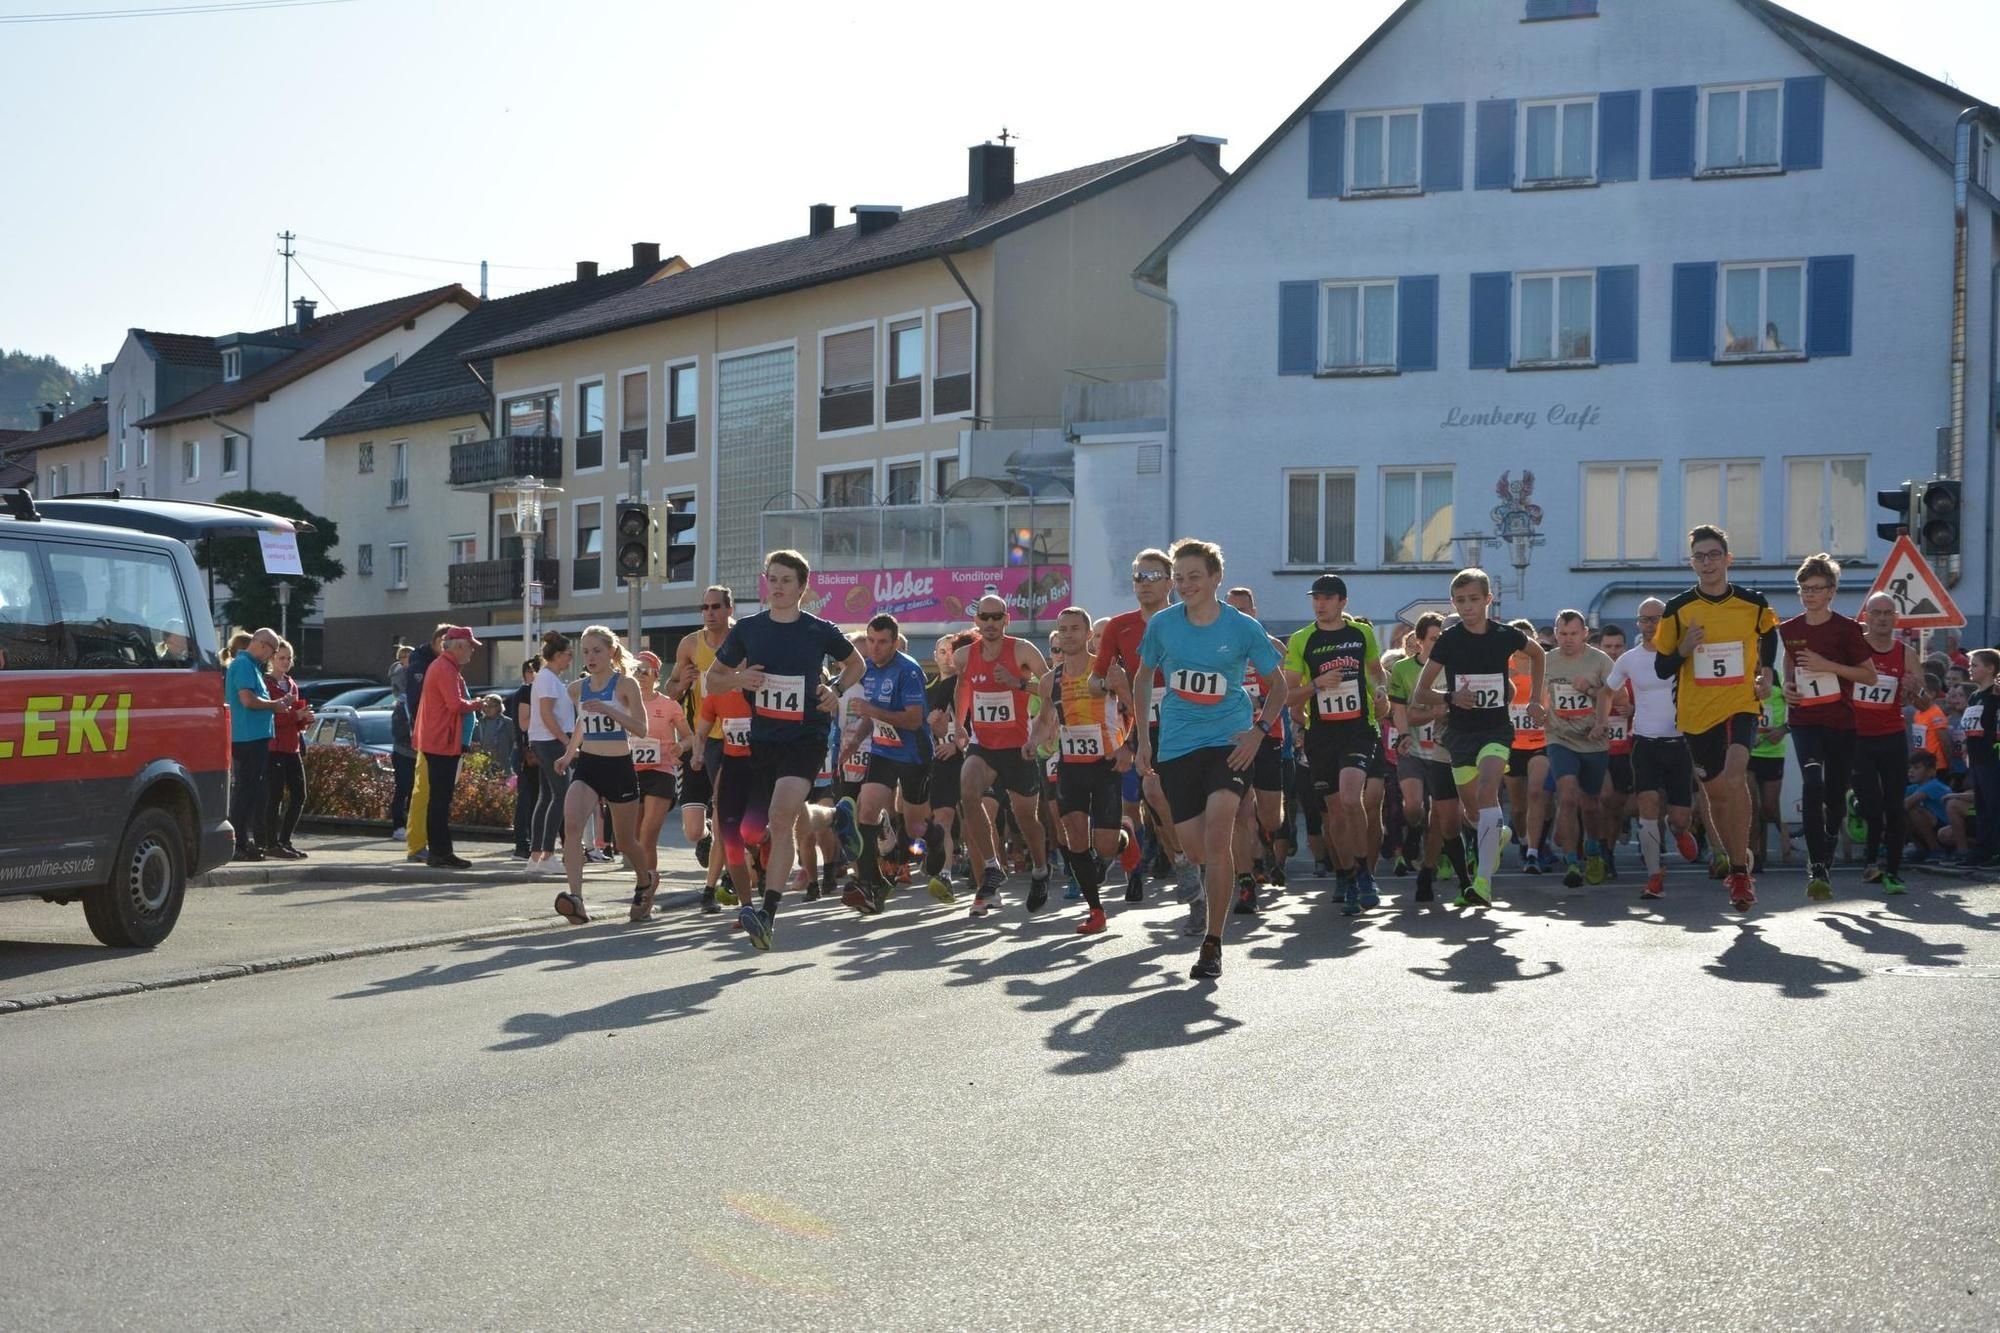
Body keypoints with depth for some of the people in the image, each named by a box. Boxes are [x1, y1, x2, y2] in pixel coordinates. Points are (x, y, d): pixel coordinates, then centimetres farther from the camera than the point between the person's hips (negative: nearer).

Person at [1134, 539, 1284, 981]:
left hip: (1229, 742, -3)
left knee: (1217, 834, -20)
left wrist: (1259, 730, -7)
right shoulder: (1162, 625, 0)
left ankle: (1212, 944, -13)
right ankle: (1213, 894, 41)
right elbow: (1144, 678, 16)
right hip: (1175, 746, 3)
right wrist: (1143, 737, 13)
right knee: (1194, 845, 4)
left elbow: (1277, 683, 7)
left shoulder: (1244, 628, -5)